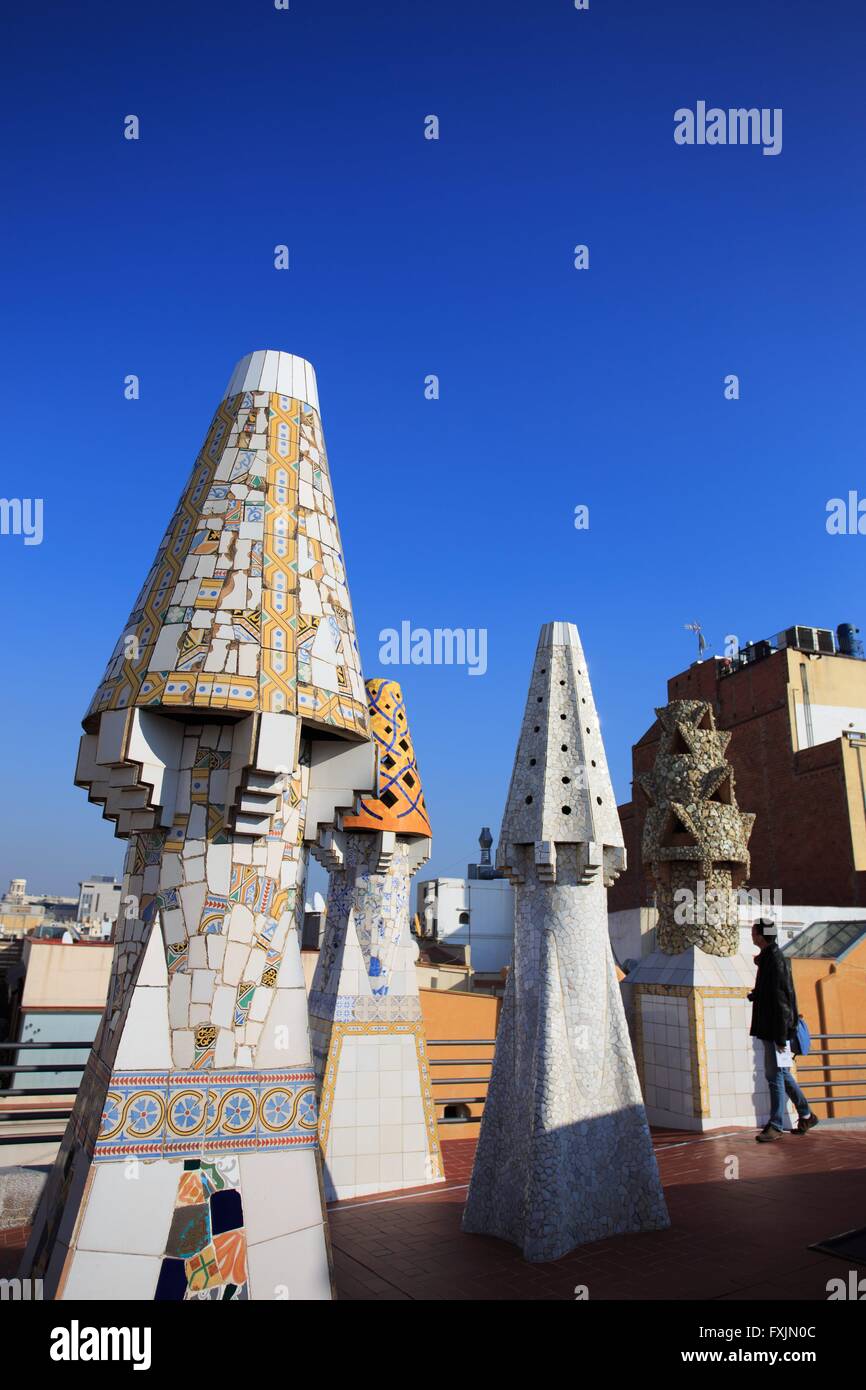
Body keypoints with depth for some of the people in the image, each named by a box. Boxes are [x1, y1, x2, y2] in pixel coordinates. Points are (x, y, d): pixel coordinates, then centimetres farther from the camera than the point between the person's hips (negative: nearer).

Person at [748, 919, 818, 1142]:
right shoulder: (767, 958, 11)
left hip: (776, 1030, -10)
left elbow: (780, 1000, -21)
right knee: (780, 1074, 17)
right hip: (769, 1029, 10)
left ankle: (776, 1126, 5)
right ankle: (806, 1115, 29)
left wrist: (781, 1037, -21)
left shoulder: (775, 960, -18)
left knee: (776, 1075, -2)